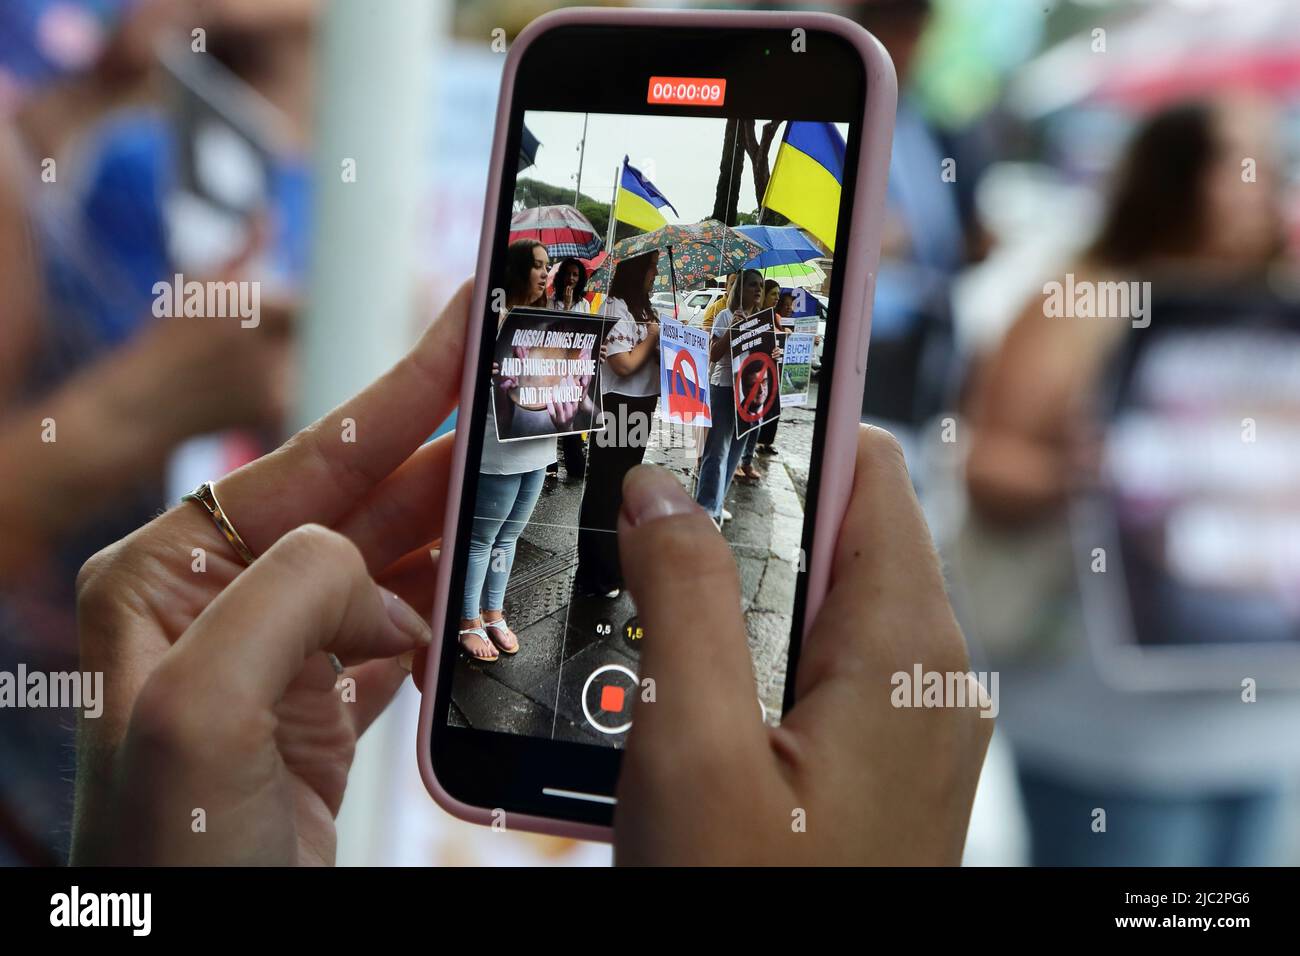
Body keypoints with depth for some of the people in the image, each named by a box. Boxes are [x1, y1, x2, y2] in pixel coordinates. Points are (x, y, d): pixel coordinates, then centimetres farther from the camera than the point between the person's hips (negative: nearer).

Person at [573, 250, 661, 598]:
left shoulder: (640, 308, 10)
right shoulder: (615, 308, -18)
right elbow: (624, 364, -25)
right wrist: (653, 335, -13)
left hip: (639, 407, 9)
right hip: (617, 407, -9)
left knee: (622, 488, 18)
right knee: (604, 491, -1)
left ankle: (612, 567, 31)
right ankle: (595, 577, 6)